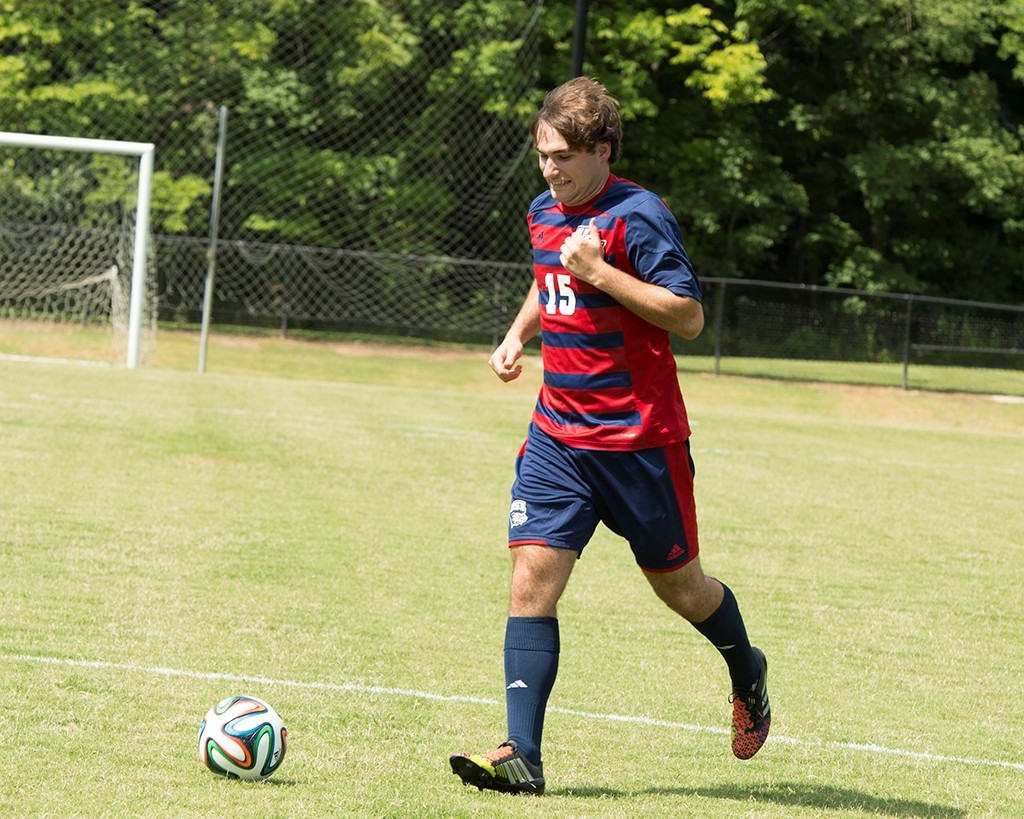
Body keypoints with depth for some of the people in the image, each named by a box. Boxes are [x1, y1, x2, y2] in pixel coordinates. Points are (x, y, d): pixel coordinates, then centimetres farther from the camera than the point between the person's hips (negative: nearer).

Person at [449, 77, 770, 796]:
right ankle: (521, 756, -14)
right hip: (557, 433, 5)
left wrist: (599, 270, -24)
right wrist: (518, 333, 13)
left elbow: (689, 317, -20)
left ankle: (747, 671, 42)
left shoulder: (638, 217, -14)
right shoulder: (544, 215, 9)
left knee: (677, 582, 10)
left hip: (640, 437, -5)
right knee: (532, 577, -10)